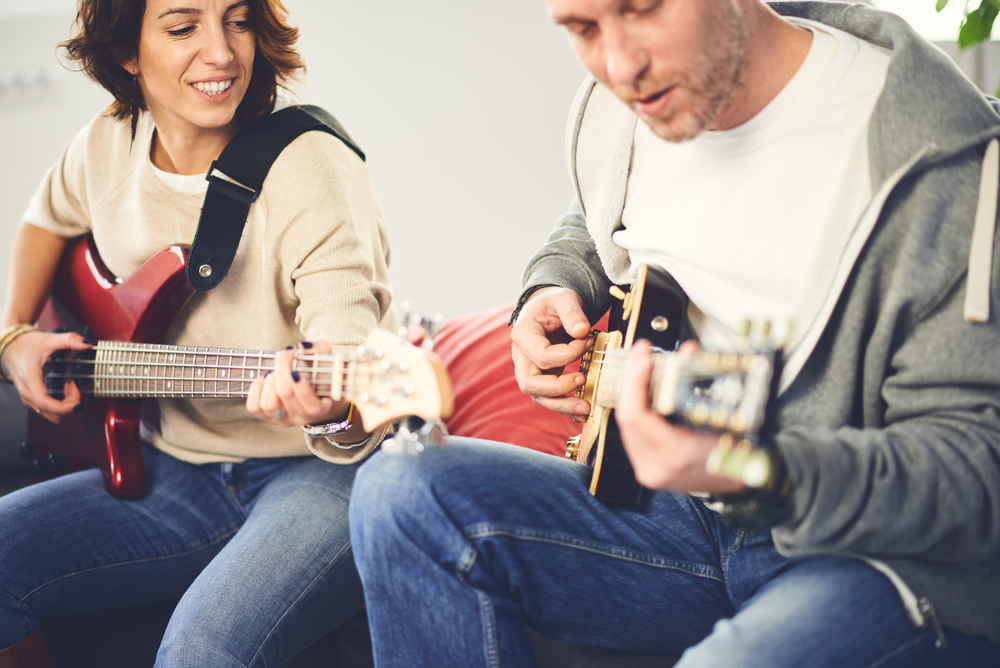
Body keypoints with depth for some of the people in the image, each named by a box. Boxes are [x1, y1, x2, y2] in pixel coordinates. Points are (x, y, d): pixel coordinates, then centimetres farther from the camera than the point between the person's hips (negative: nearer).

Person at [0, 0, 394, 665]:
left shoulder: (312, 169, -18)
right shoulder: (108, 147, 2)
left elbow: (350, 346, -28)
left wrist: (332, 409, -51)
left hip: (322, 468, -6)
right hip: (174, 470, 7)